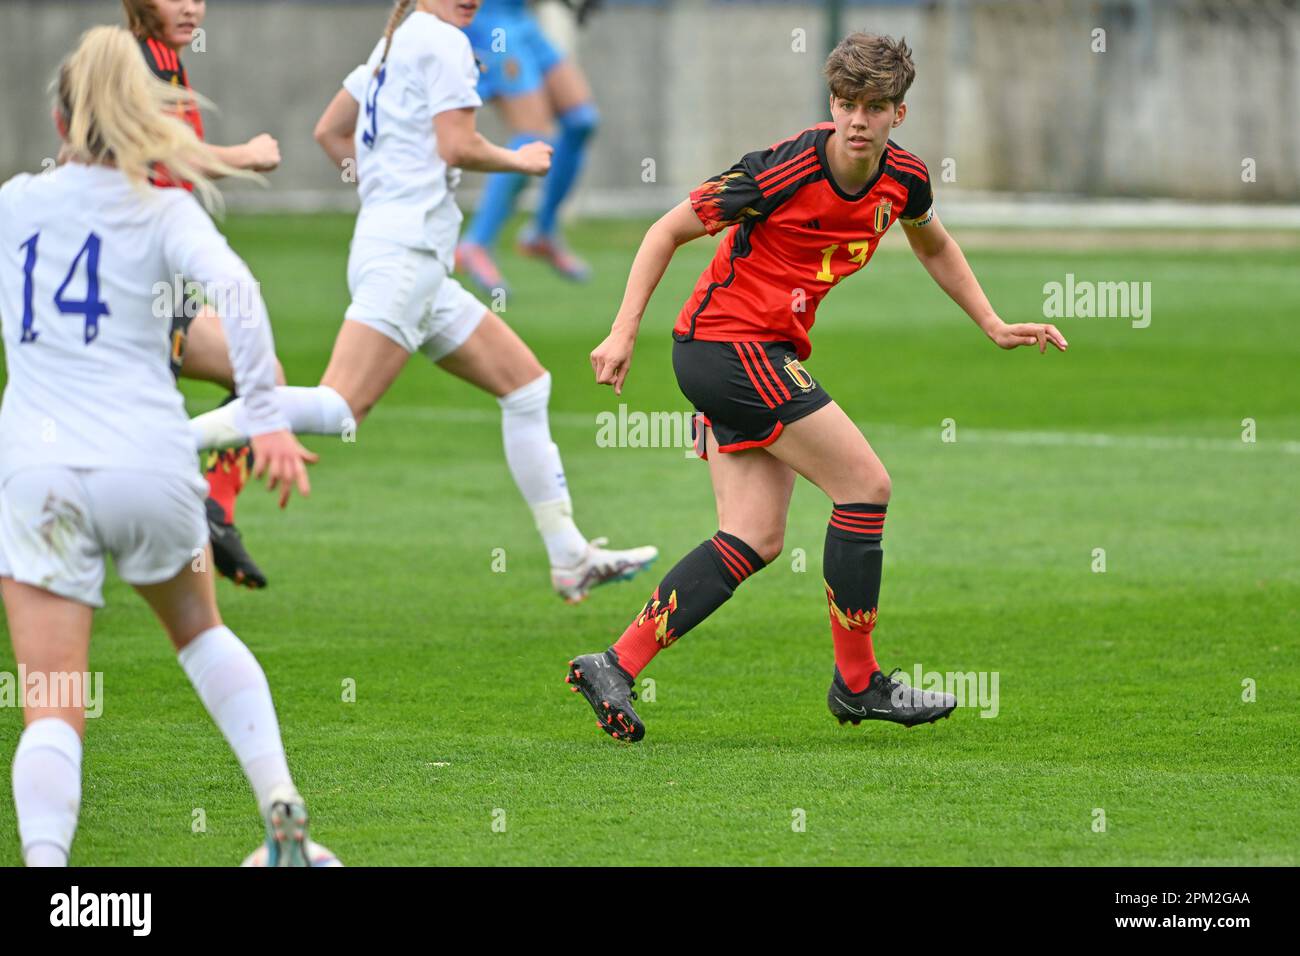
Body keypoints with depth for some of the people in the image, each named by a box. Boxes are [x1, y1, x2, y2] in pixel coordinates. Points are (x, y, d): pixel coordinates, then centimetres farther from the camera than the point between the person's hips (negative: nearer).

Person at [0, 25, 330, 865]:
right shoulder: (163, 211, 5)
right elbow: (233, 289, -13)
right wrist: (267, 417, -16)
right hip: (150, 466, 0)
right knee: (199, 629, 30)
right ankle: (282, 811, 19)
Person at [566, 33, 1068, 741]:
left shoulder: (903, 177, 2)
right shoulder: (784, 171, -20)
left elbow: (933, 245, 26)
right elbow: (668, 230, -10)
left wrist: (994, 327, 22)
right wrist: (624, 331, -14)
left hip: (765, 356, 8)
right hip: (728, 343, -8)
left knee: (755, 540, 1)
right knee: (865, 483, -9)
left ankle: (615, 667, -1)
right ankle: (858, 683, 0)